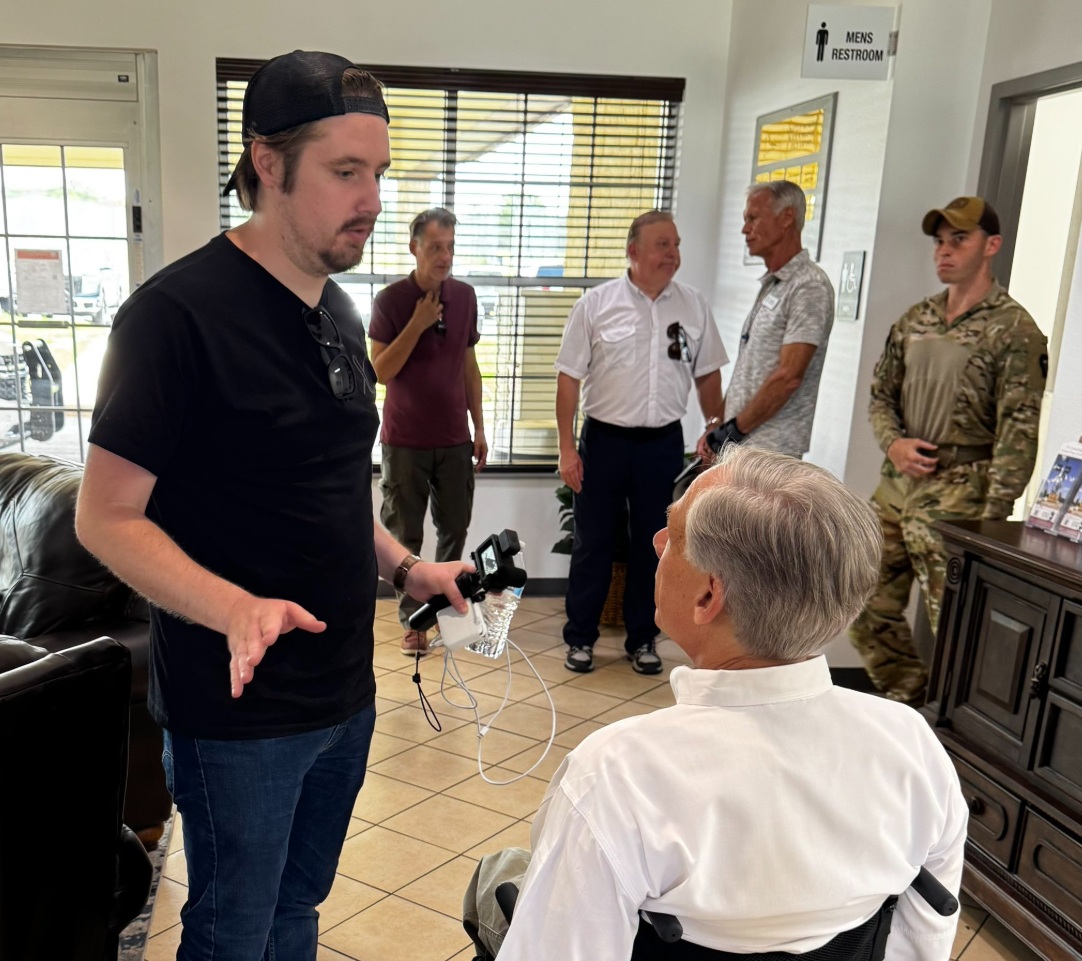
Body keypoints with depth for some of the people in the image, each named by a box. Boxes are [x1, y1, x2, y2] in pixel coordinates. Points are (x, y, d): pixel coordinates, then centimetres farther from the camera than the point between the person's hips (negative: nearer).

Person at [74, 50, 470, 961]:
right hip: (239, 710, -7)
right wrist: (236, 610, -30)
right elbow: (107, 518, -16)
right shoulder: (180, 311, -17)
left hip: (345, 689, 7)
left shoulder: (339, 312, 8)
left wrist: (406, 567, 5)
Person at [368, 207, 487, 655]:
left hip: (454, 439, 3)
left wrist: (479, 428, 9)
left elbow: (469, 366, 10)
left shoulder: (465, 296, 3)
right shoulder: (390, 300, -9)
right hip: (405, 441, -3)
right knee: (406, 537, 5)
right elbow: (381, 371, -12)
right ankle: (412, 618, 18)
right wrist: (417, 324, -21)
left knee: (455, 529, 11)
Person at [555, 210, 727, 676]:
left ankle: (642, 638, 27)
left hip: (663, 444, 2)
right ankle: (580, 638, 22)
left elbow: (708, 376, 10)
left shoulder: (693, 306, 3)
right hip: (605, 440, -2)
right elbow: (569, 378, -5)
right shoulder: (596, 303, -5)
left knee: (652, 546, 12)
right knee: (592, 543, 7)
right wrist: (567, 448, -8)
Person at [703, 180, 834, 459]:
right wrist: (717, 424, 9)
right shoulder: (769, 285, 17)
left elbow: (788, 376, -19)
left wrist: (735, 428, -13)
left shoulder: (809, 287, -12)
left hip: (769, 449, -9)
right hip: (737, 444, 9)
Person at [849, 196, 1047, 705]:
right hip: (894, 489, 7)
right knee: (869, 612, 13)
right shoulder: (914, 320, 11)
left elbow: (1018, 433, -12)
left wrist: (992, 519, -17)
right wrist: (893, 444, -4)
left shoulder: (1014, 331, -8)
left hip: (957, 498, -7)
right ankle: (909, 705, 30)